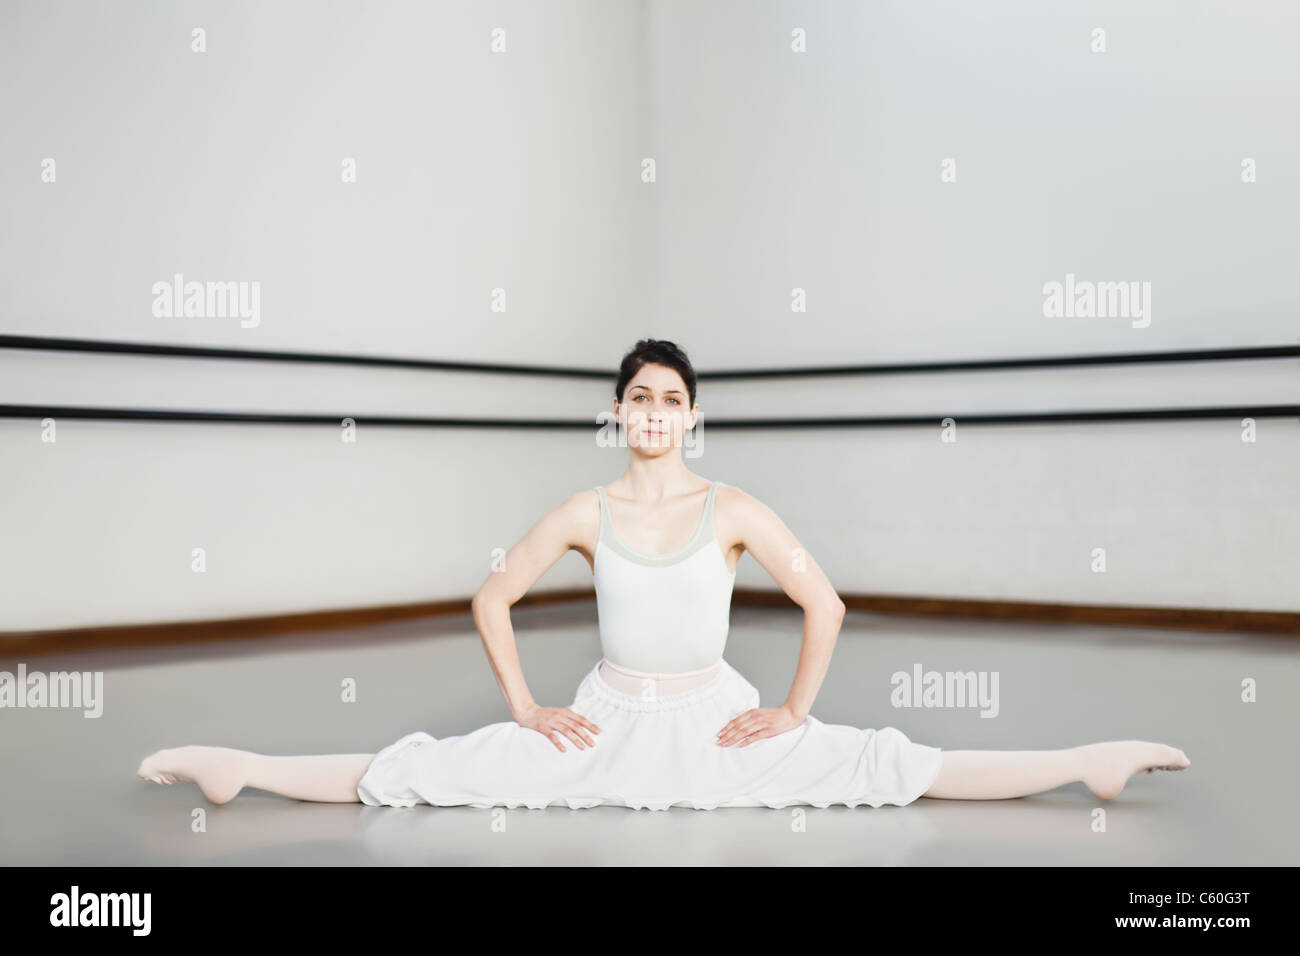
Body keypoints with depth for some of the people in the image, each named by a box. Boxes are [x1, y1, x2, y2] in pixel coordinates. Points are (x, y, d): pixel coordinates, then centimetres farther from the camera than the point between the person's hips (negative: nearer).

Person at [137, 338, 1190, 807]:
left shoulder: (735, 510, -6)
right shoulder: (586, 513, -3)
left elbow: (825, 603, -4)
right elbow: (492, 599, 4)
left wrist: (793, 713, -4)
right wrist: (527, 710, 0)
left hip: (715, 716, -1)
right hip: (608, 718, 1)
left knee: (893, 765, -12)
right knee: (426, 771, -10)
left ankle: (1093, 762, -9)